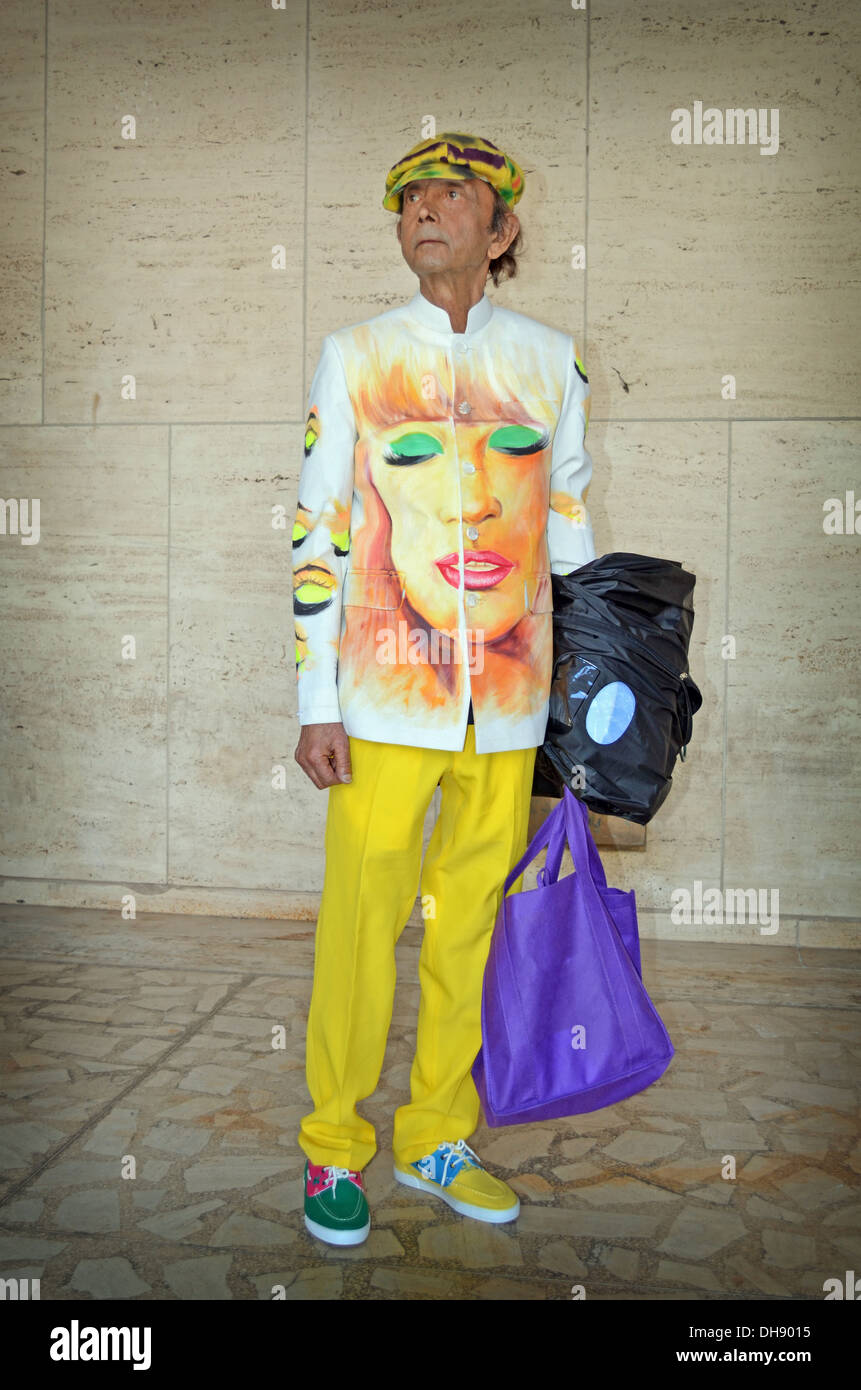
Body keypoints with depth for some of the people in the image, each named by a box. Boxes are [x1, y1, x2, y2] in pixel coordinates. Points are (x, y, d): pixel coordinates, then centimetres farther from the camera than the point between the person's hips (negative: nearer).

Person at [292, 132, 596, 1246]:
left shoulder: (550, 359, 9)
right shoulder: (355, 355, 5)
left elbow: (573, 532, 14)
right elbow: (315, 535, 1)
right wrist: (317, 708, -4)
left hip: (511, 708, 2)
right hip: (386, 702, -2)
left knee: (470, 926, 10)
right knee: (361, 925, 2)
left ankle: (439, 1139, 28)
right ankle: (334, 1147, 22)